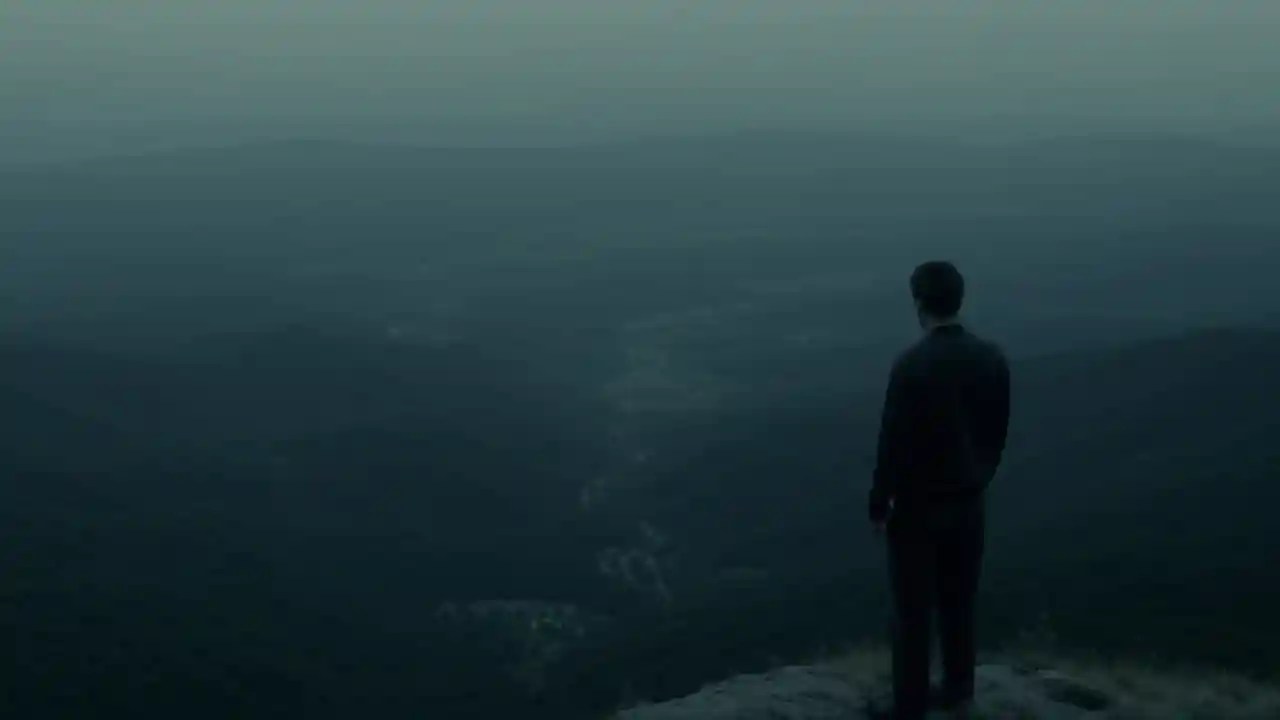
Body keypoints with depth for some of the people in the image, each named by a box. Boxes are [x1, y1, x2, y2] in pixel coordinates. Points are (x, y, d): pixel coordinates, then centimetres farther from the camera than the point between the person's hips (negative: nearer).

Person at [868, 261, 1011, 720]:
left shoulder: (912, 364, -22)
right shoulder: (992, 358, -4)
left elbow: (894, 442, -17)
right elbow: (998, 432, 6)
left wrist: (879, 505, -6)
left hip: (919, 505, -6)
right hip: (969, 501, 6)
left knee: (913, 611, 4)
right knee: (959, 601, 19)